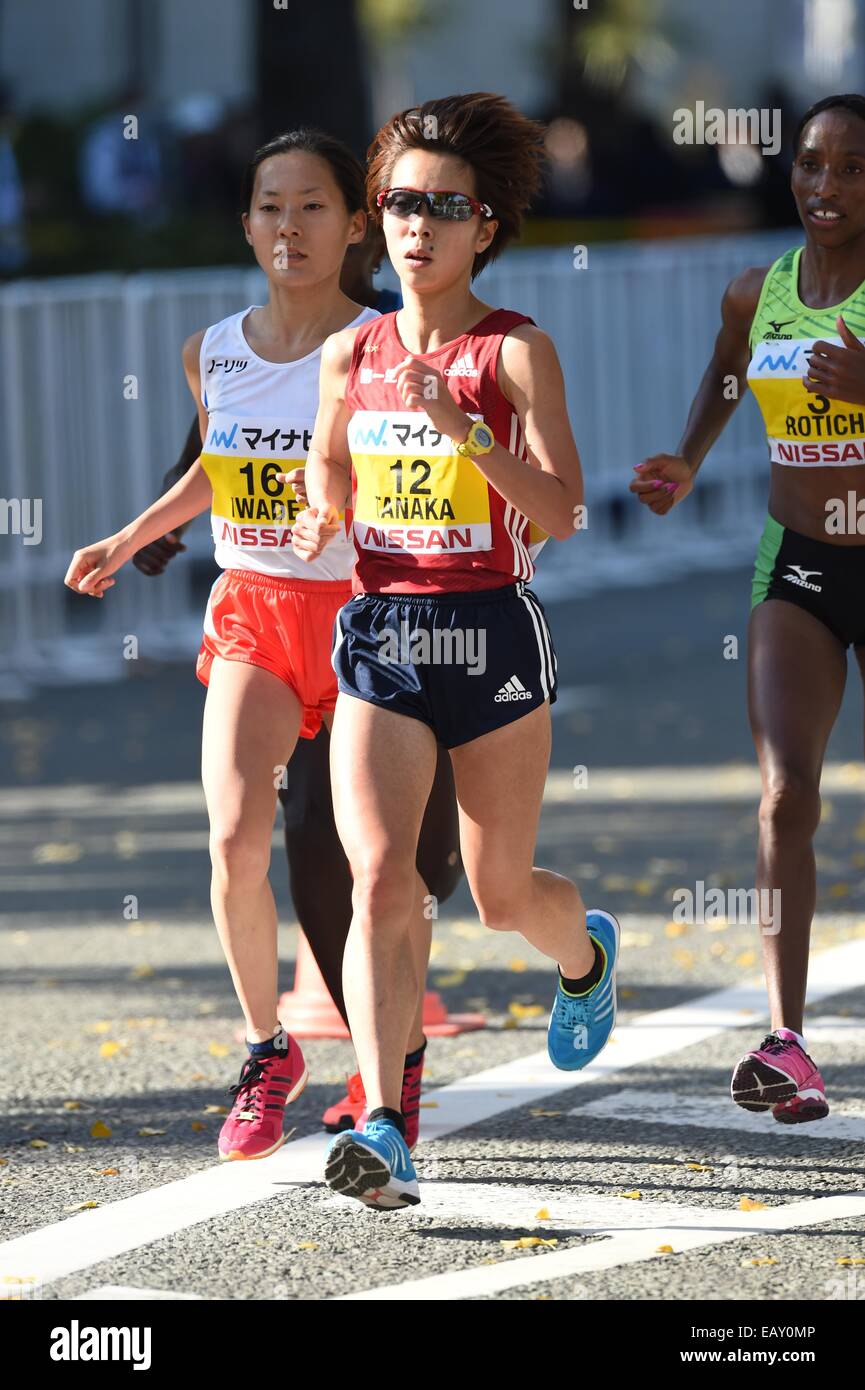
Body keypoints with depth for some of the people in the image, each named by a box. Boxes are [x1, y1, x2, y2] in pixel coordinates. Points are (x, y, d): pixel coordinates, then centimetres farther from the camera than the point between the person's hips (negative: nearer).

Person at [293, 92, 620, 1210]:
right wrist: (322, 514, 0)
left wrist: (459, 426, -25)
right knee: (380, 876, -16)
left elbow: (557, 510, -14)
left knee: (501, 893, 11)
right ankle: (383, 1131, -23)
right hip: (378, 637, 2)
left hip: (493, 635, -2)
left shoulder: (515, 352, -6)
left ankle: (586, 954, 49)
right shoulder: (350, 354, 7)